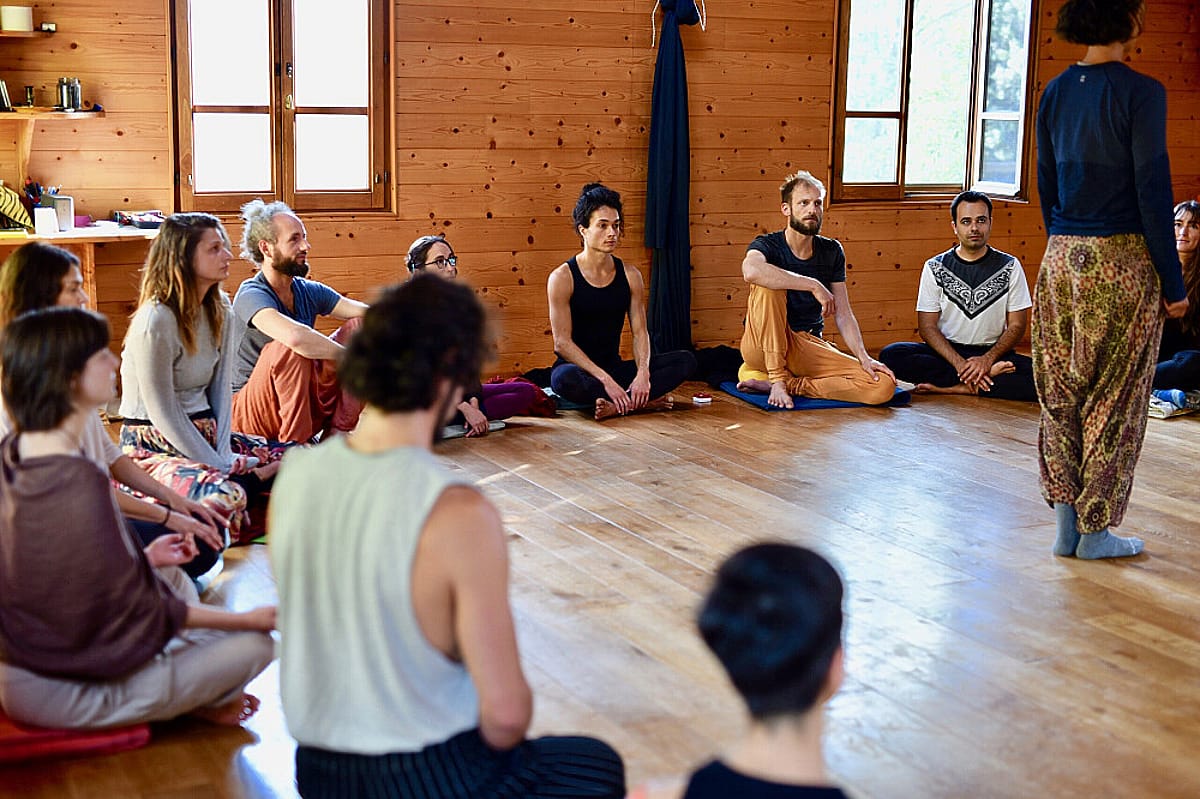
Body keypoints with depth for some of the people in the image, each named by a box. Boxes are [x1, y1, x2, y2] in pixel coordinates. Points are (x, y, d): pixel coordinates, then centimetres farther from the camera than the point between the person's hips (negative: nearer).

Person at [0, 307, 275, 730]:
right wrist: (248, 619, -8)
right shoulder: (79, 484, -30)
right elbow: (132, 608, -19)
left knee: (172, 576, 25)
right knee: (255, 643, -1)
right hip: (65, 697, -9)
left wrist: (144, 557, 18)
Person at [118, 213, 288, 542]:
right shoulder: (155, 321, -18)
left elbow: (221, 388, 5)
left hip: (203, 433, 8)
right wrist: (221, 467, -19)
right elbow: (163, 414, -18)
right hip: (152, 445, -8)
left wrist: (226, 455, -9)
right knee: (226, 496, -36)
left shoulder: (220, 309, 6)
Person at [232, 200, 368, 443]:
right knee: (289, 348, -34)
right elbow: (296, 336, -38)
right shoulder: (252, 295, -18)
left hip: (304, 406, 7)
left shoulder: (309, 291, 6)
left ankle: (336, 434, -14)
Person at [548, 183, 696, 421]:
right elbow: (562, 342, -14)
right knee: (565, 379, -41)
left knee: (686, 360, -13)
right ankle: (643, 400, -24)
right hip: (578, 369, -5)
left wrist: (643, 372, -20)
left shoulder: (630, 275, 5)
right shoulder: (562, 278, -9)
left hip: (614, 368, 5)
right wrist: (604, 379, -25)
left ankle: (617, 405, -27)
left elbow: (640, 332, 1)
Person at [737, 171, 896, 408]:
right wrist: (814, 286, -32)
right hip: (764, 349, -5)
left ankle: (780, 382, -13)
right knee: (767, 285, -31)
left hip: (809, 348, 5)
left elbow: (843, 315, 5)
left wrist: (863, 357, -11)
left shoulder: (831, 252, 8)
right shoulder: (767, 245, -8)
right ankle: (777, 378, -26)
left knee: (884, 385, -16)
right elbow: (751, 270, -35)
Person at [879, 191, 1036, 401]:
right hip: (947, 352, 1)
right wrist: (959, 363, -19)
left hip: (993, 354, -1)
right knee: (890, 355, -29)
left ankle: (956, 388, -26)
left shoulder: (1009, 266, 3)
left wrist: (988, 358, -17)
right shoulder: (935, 267, 2)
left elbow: (1017, 326, 1)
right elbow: (927, 326, -3)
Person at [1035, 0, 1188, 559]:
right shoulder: (1140, 93, -12)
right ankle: (1096, 530, 12)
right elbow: (1152, 191, -12)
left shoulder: (1056, 93, 6)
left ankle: (1066, 524, 16)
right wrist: (1173, 282, -5)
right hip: (1122, 260, -5)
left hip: (1062, 257, 6)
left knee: (1062, 392, 11)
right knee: (1114, 397, 4)